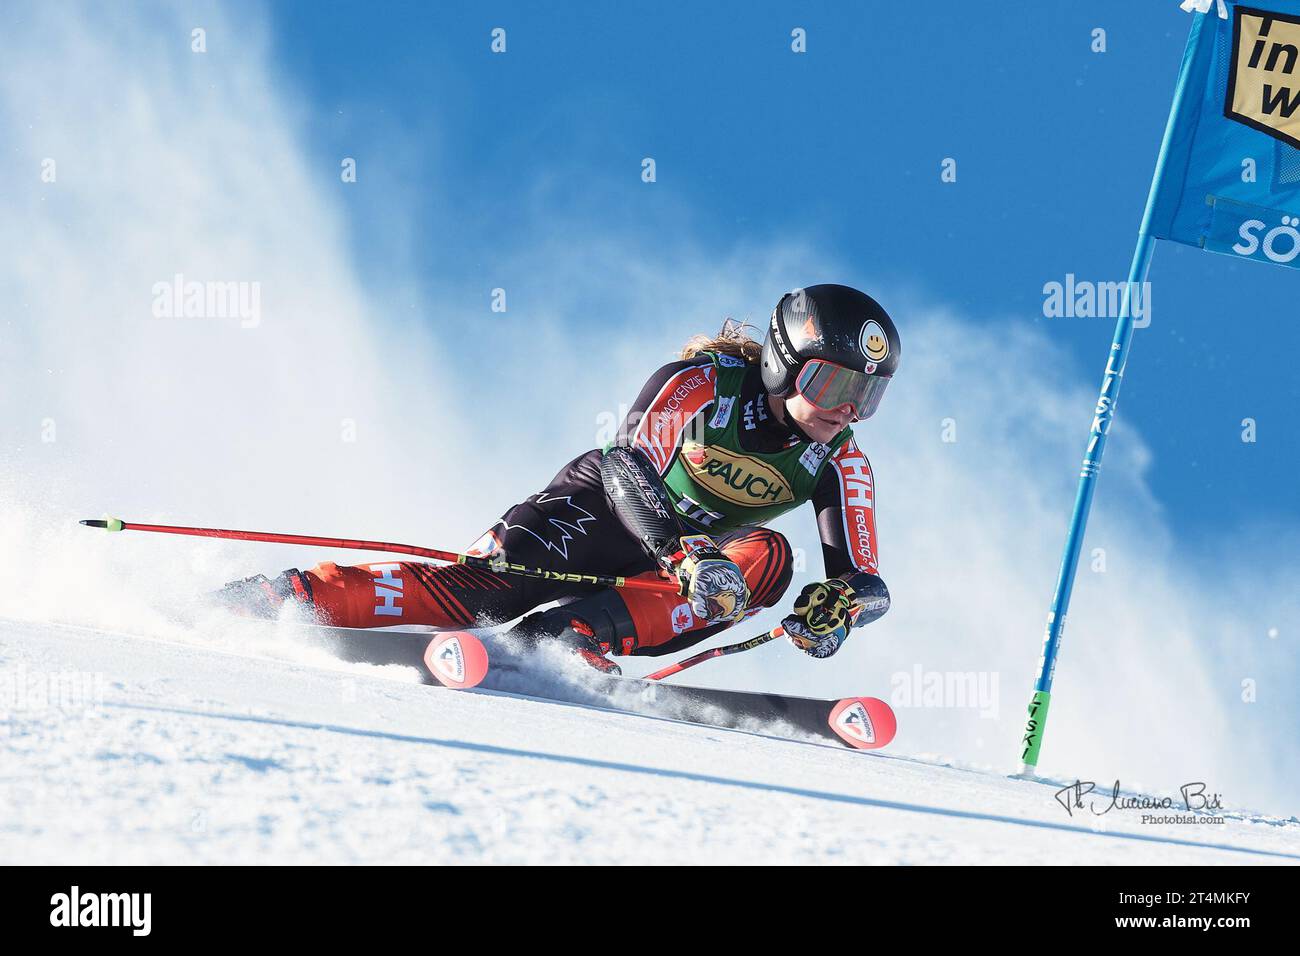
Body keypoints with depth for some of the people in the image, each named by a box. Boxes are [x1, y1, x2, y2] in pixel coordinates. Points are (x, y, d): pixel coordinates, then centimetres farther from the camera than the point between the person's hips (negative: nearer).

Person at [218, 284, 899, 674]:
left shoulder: (842, 466, -7)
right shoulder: (701, 383, -18)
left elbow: (866, 583, -9)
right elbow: (628, 465, -30)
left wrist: (840, 604, -35)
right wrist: (690, 555, -45)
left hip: (680, 569, 3)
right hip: (602, 508, -3)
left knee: (767, 559, -28)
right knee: (477, 590, -25)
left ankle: (584, 631, -35)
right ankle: (277, 599, -17)